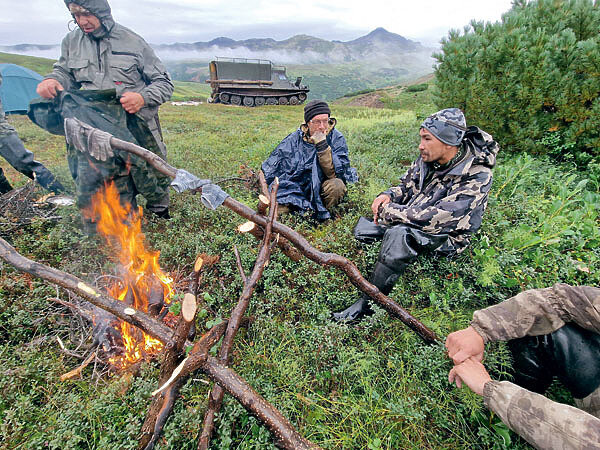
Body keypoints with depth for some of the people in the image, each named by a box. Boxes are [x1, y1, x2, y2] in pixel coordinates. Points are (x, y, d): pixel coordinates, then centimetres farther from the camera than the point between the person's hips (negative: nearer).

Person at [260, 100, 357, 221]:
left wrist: (322, 146, -25)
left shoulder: (337, 138, -6)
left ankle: (321, 215, -6)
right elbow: (268, 170, 4)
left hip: (321, 191, 2)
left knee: (337, 186, -31)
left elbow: (335, 173, -18)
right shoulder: (294, 139, -3)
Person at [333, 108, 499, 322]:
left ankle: (367, 304, -25)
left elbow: (434, 220, -32)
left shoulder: (476, 176, -24)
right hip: (412, 222, 8)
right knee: (362, 228, -1)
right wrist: (388, 196, -12)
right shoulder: (428, 158, -5)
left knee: (399, 235, -35)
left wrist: (389, 211, -23)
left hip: (447, 236, -8)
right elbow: (406, 186, 12)